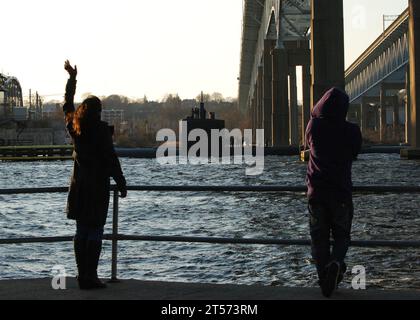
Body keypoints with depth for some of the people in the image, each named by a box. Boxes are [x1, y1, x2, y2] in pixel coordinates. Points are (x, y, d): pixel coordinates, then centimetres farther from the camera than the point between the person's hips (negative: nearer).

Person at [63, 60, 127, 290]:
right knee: (95, 232, -2)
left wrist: (72, 78, 33)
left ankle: (82, 276, 12)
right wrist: (121, 185, -7)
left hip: (79, 185, 6)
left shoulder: (75, 128, 6)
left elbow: (67, 106, 24)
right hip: (98, 186, -6)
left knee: (81, 231, 10)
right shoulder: (102, 129, -11)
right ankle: (90, 277, -3)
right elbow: (111, 159, -13)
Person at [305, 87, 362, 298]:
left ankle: (324, 280, 6)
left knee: (319, 237, 8)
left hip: (317, 191, 1)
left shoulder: (314, 127, -4)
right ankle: (336, 262, -18)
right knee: (341, 234, 11)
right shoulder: (352, 131, -6)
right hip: (342, 192, -1)